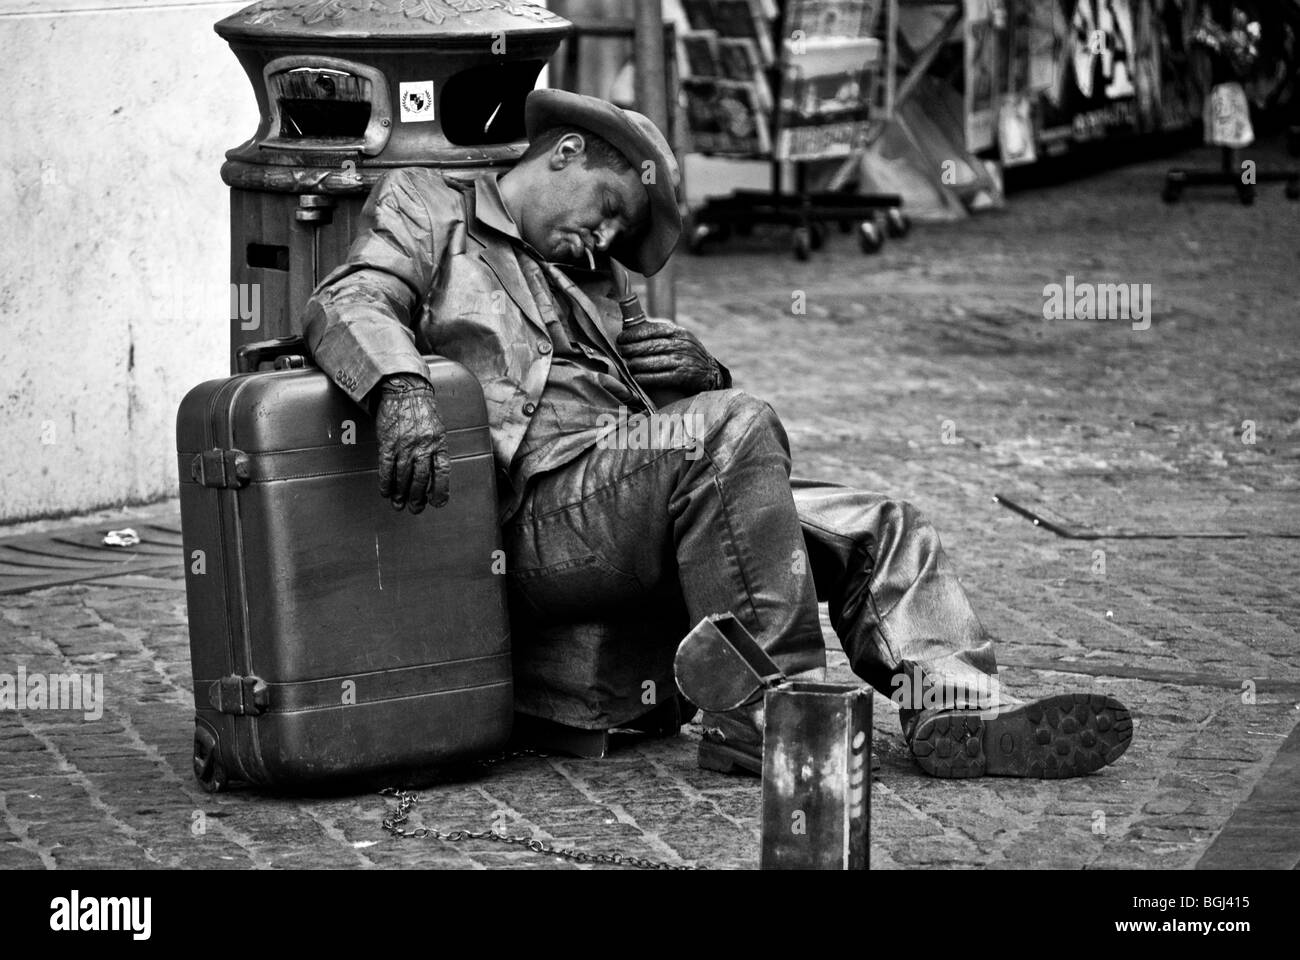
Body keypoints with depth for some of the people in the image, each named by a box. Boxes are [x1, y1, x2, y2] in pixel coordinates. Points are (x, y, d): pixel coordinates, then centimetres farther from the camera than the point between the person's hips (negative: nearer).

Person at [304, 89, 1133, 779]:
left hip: (633, 492, 8)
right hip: (544, 506, -8)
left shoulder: (590, 277, 32)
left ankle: (958, 709, -15)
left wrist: (702, 375, 6)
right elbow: (351, 306, -8)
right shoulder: (426, 206, 12)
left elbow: (674, 414, 32)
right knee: (737, 427, -32)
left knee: (881, 528, -1)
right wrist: (401, 388, -31)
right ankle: (765, 711, -31)